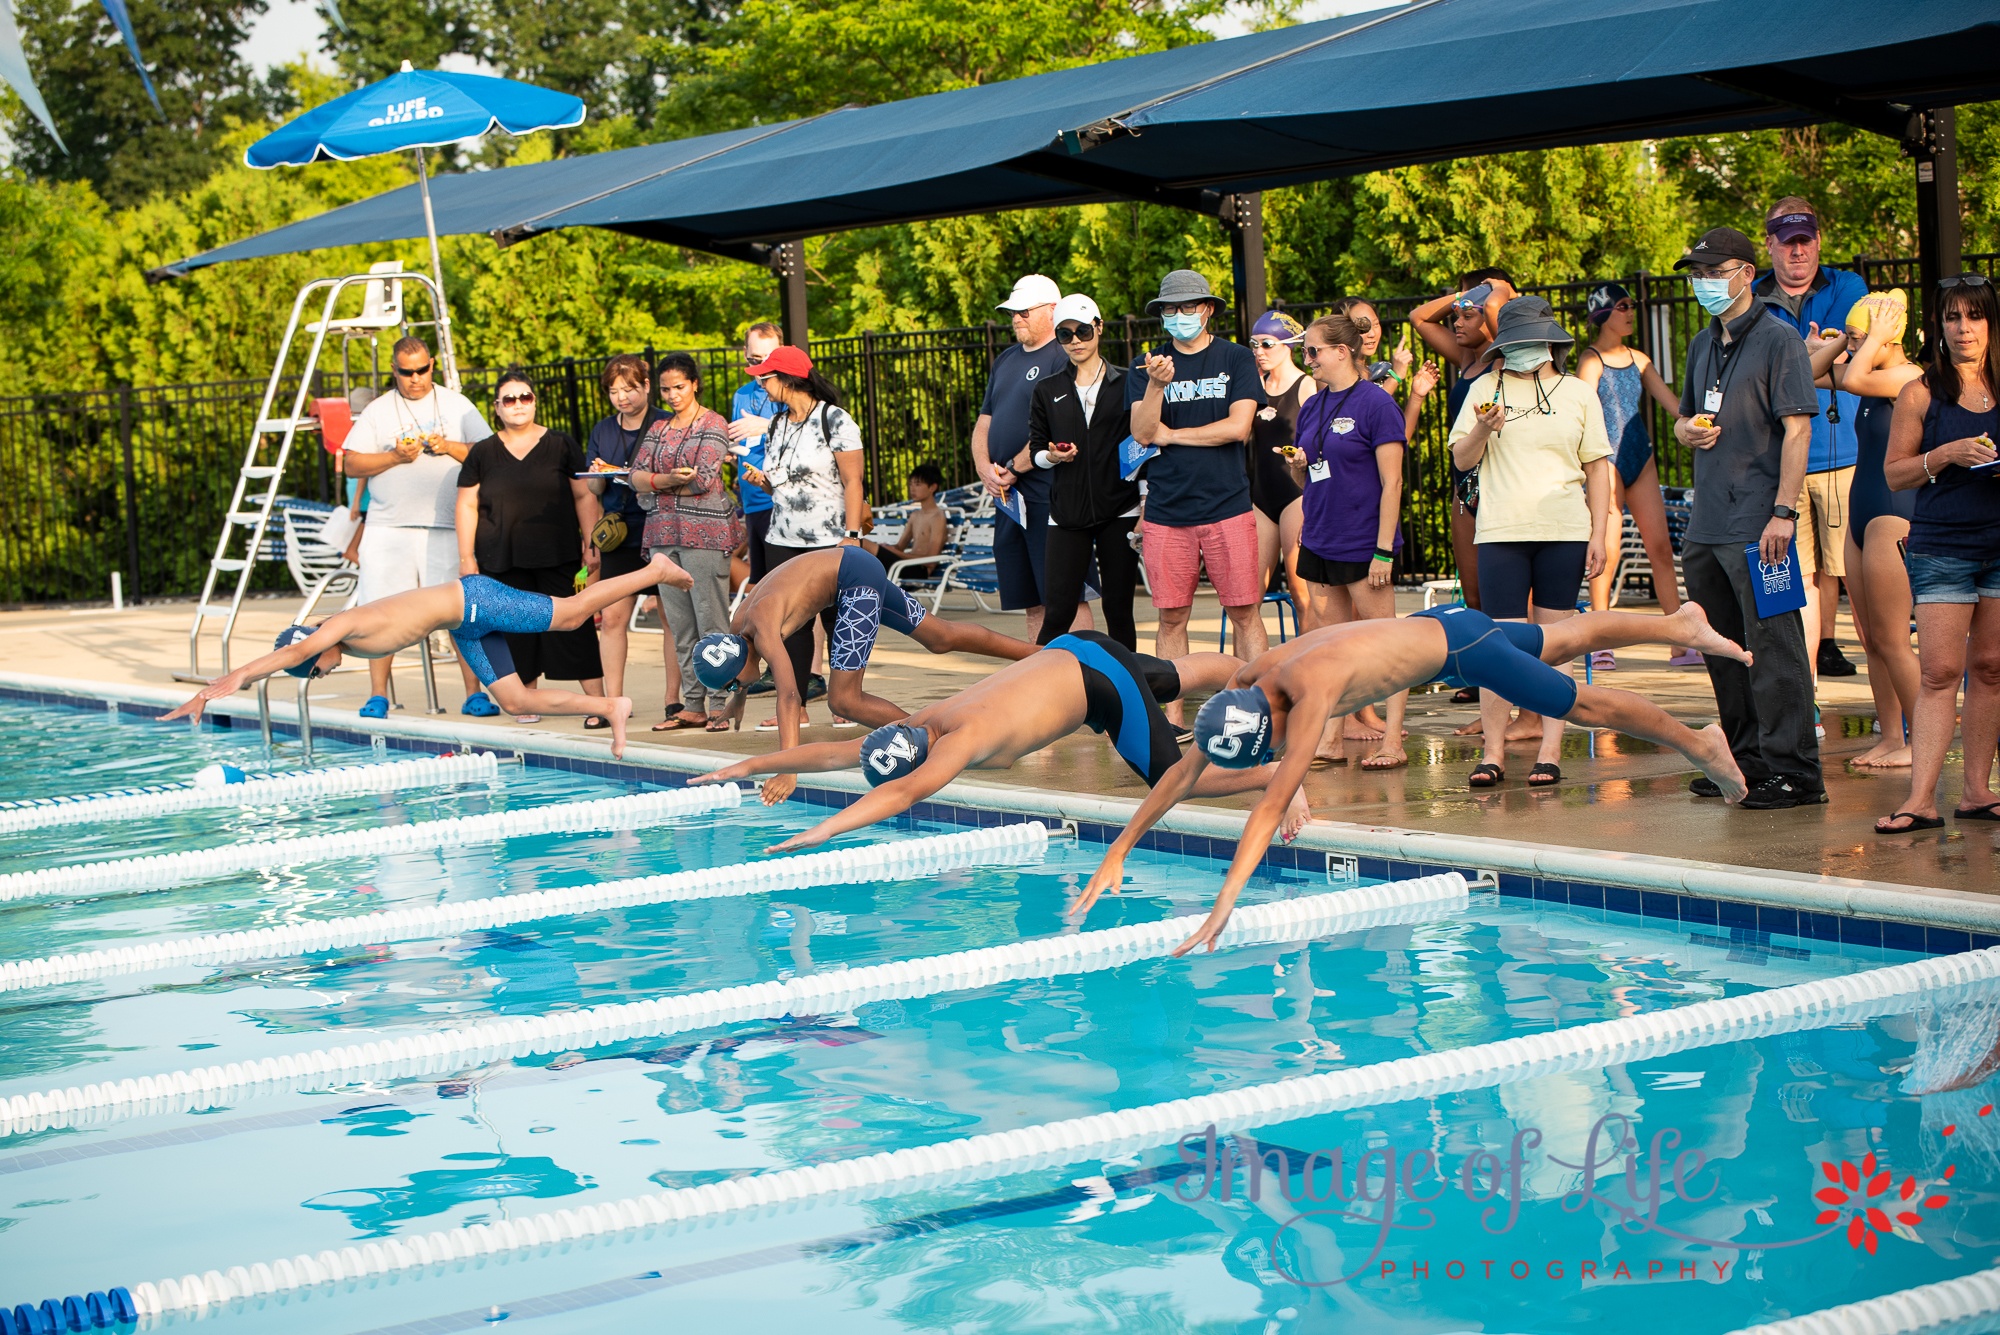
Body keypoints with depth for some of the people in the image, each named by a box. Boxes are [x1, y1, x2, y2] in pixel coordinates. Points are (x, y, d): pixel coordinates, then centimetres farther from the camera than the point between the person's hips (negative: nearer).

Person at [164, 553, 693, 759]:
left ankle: (655, 570, 7)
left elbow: (296, 650, -45)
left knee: (571, 613, -6)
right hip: (464, 628, 8)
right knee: (516, 700, 3)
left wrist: (234, 677, -49)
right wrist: (204, 695, 3)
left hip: (470, 600, -8)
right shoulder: (339, 639, 0)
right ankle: (611, 708, 9)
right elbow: (262, 665, 7)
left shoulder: (347, 625, -25)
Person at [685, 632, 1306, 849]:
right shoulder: (923, 722, -11)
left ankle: (1278, 777, 3)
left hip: (1103, 686, -8)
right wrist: (747, 767, -9)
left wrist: (823, 830, -55)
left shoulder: (964, 737, -34)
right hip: (1068, 651, 8)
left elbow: (905, 792, -49)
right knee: (1178, 677, 29)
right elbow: (833, 754, -5)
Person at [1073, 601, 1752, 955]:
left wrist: (1223, 905, -49)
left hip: (1460, 643, -7)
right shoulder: (1251, 678, -18)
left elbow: (1273, 806, -46)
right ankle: (1683, 625, 46)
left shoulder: (1310, 691, -40)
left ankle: (1701, 744, 27)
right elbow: (1186, 770, -10)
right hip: (1431, 626, 7)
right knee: (1566, 639, 26)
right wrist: (1119, 850, -14)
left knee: (1584, 704, 7)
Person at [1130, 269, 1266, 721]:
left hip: (1228, 508, -1)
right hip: (1166, 511, 2)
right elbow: (1142, 433, -4)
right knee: (1171, 617, 4)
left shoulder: (1235, 359, 3)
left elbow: (1238, 427, -7)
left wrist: (1170, 435, -2)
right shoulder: (1148, 366, 8)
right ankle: (1172, 717, 9)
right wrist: (1157, 384, -21)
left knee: (1244, 612, -3)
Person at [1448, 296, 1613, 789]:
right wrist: (1481, 430, -15)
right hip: (1501, 532, 0)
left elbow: (1597, 467, 10)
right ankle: (1492, 752, 0)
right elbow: (1461, 459, 6)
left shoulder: (1577, 393, 9)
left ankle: (1550, 750, 5)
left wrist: (1598, 534, 3)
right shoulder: (1486, 388, 8)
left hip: (1564, 531, 1)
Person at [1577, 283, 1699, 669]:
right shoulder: (1591, 360, -5)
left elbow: (1672, 402, 16)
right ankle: (1601, 646, 2)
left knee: (1661, 548, 2)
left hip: (1641, 457, 6)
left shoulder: (1638, 359, 14)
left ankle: (1681, 644, 2)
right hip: (1607, 460, -6)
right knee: (1607, 553, -7)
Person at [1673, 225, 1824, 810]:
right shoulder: (1702, 346, 18)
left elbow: (1796, 430, -12)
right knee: (1723, 650, 13)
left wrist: (1783, 511, -19)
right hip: (1706, 525, 8)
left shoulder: (1778, 340, -6)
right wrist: (1687, 430, 4)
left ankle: (1793, 771, -5)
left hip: (1757, 524, -8)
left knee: (1773, 647, -8)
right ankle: (1748, 760, 23)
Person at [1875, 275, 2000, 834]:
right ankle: (1921, 798, -11)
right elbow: (1894, 472, 2)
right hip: (1941, 549, -2)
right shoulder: (1920, 394, 2)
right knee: (1939, 671, -8)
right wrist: (1947, 455, -13)